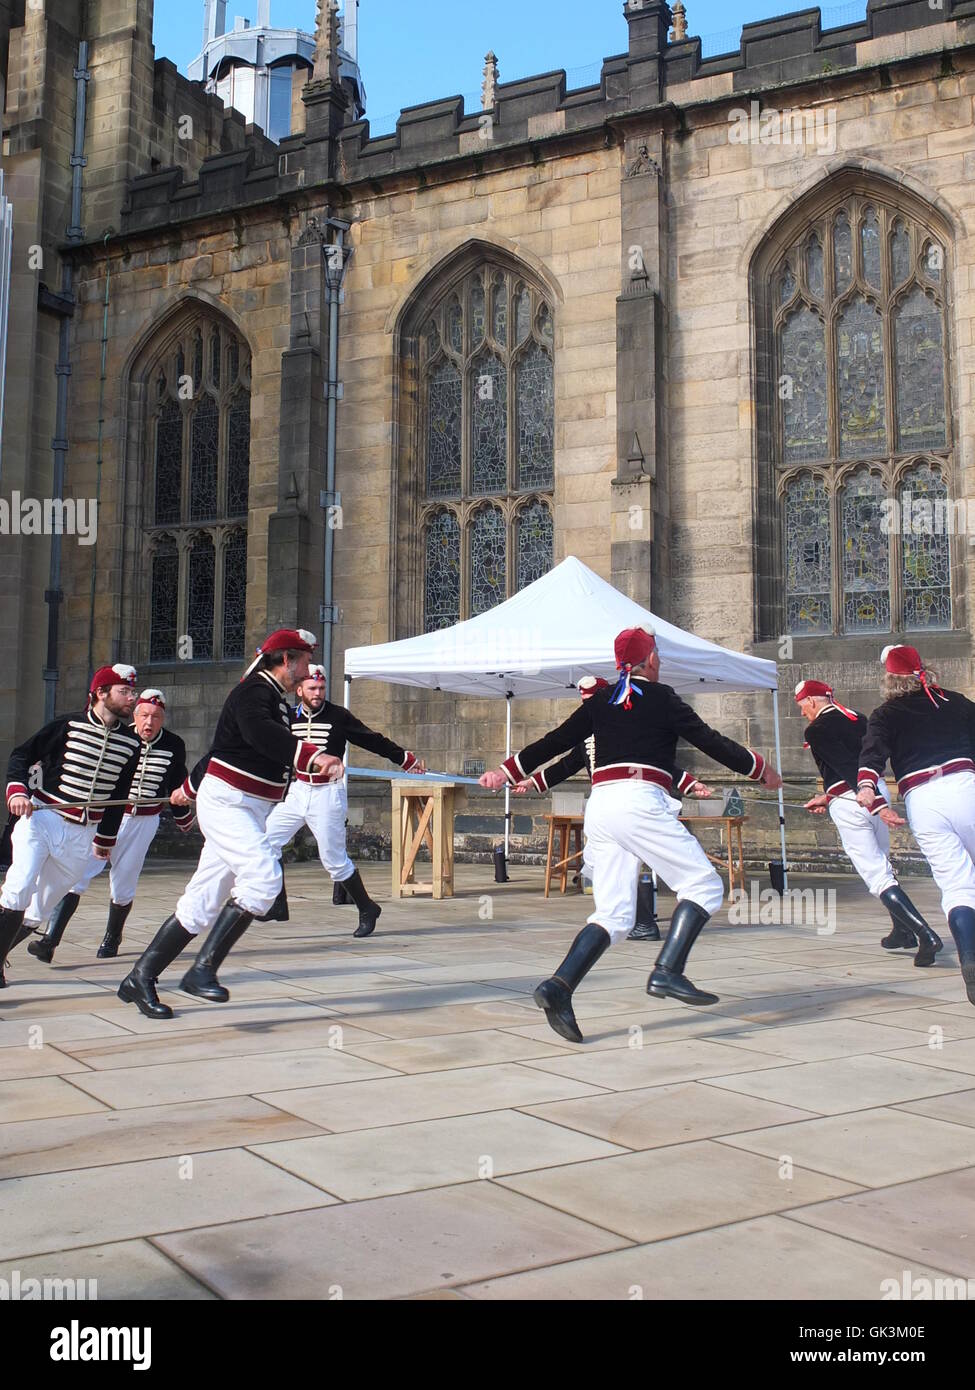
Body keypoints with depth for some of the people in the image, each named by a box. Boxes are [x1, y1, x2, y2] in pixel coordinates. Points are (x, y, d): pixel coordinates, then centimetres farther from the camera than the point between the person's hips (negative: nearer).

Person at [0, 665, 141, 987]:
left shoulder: (130, 744, 5)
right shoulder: (68, 726, -7)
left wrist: (106, 839, 19)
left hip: (81, 834, 4)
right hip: (41, 818, -4)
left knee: (40, 907, 5)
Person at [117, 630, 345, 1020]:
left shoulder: (276, 700, 19)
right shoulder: (254, 691, -11)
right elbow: (259, 733, -35)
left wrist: (190, 787, 41)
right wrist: (311, 754, -47)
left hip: (250, 811, 9)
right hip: (225, 802, -9)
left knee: (202, 905, 7)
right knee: (264, 875, -26)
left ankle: (140, 978, 14)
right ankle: (203, 969, -21)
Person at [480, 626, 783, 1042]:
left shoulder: (600, 702, 18)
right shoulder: (661, 697, 5)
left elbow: (555, 741, 20)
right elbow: (709, 740, 6)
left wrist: (508, 771, 32)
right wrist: (760, 769, 19)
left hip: (599, 805, 6)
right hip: (640, 801, -6)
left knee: (613, 914, 8)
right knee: (703, 884, 1)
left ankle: (559, 986, -10)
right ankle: (667, 972, -15)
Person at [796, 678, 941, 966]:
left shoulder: (817, 729, -8)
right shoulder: (857, 718, 15)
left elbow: (846, 767, -18)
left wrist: (877, 806, -26)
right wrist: (828, 796, 29)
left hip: (849, 802, -8)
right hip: (878, 791, 8)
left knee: (876, 875, -7)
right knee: (881, 863, 24)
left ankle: (925, 935, -19)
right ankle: (903, 931, 30)